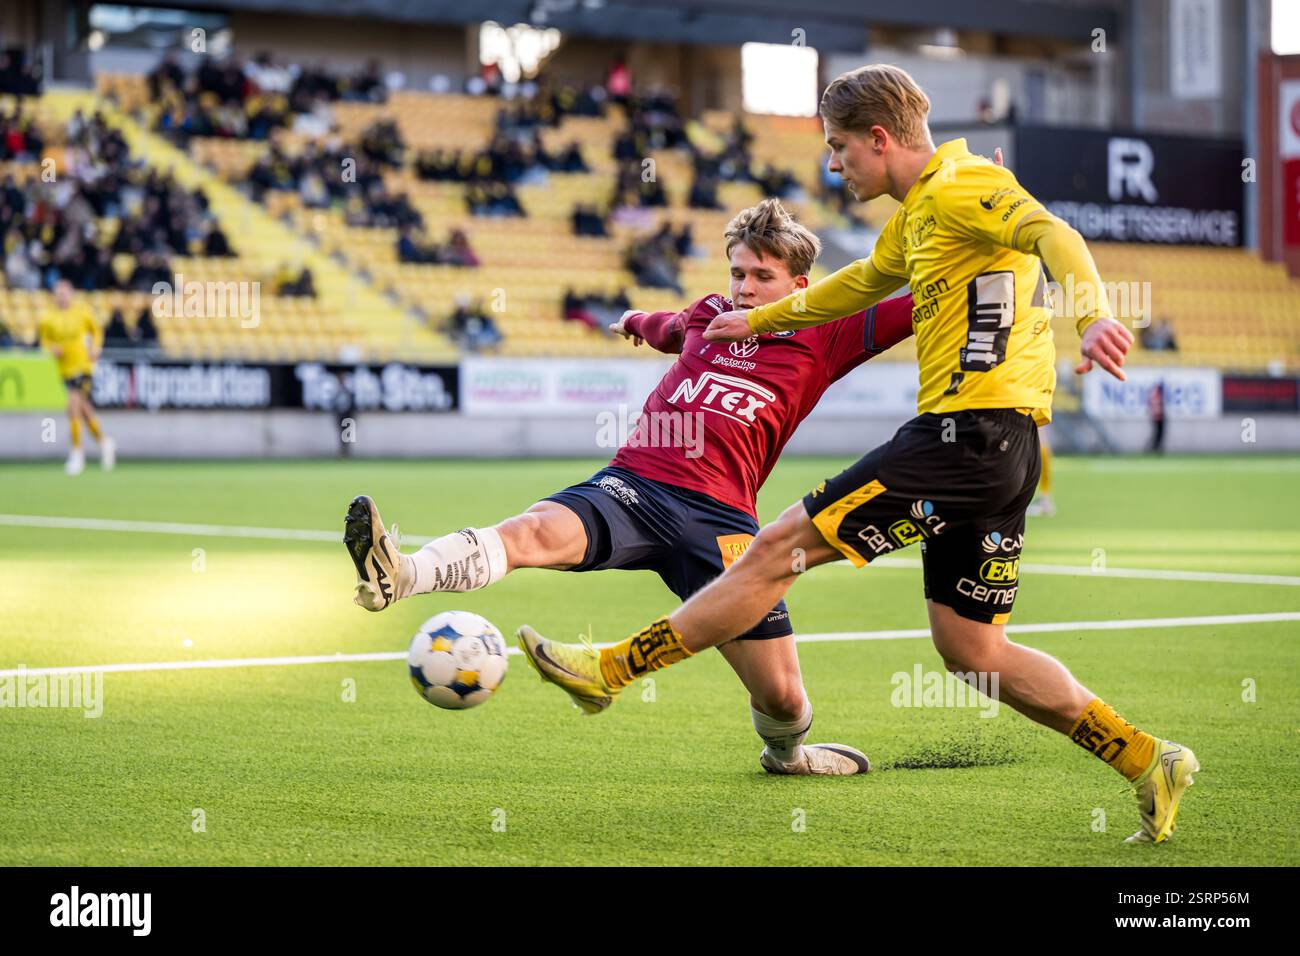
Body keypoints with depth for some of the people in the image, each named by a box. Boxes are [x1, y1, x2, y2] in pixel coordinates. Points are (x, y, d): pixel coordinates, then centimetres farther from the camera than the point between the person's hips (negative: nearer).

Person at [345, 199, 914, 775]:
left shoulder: (824, 339, 12)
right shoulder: (709, 314, 23)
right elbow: (669, 330, 49)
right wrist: (637, 321, 67)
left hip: (717, 513, -1)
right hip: (632, 484, 1)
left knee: (781, 697, -4)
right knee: (536, 531, -32)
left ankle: (786, 753, 35)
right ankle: (397, 577, -58)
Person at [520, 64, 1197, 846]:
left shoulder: (960, 185, -7)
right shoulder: (915, 214, 24)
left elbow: (1051, 232, -24)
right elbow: (865, 283, 43)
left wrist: (1092, 314, -42)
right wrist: (760, 320, 51)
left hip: (970, 430, -10)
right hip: (1000, 451, 10)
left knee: (781, 548, -5)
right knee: (971, 651, 10)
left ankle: (613, 670, 2)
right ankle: (1149, 762, 8)